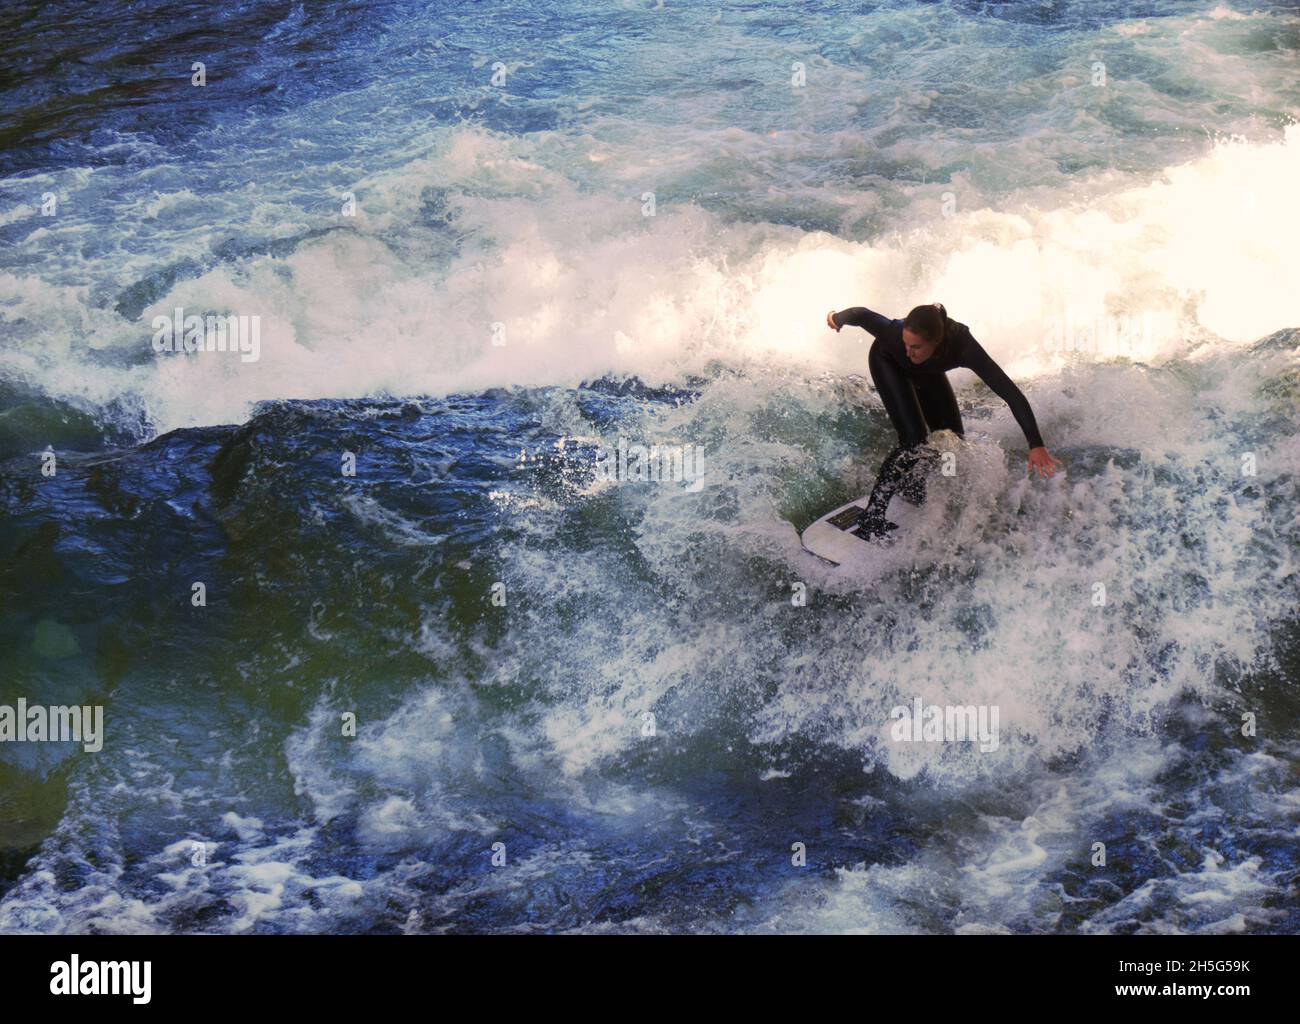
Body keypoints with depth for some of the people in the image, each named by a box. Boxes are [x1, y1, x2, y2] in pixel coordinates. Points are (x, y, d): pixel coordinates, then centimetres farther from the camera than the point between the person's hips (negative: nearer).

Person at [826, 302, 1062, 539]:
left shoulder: (963, 347, -42)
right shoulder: (895, 333, -44)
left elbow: (1011, 392, -44)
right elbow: (860, 314, -24)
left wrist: (1036, 445, -51)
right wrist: (836, 320, -2)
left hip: (927, 373, 3)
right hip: (887, 363, -3)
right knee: (914, 440, -20)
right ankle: (871, 518, -15)